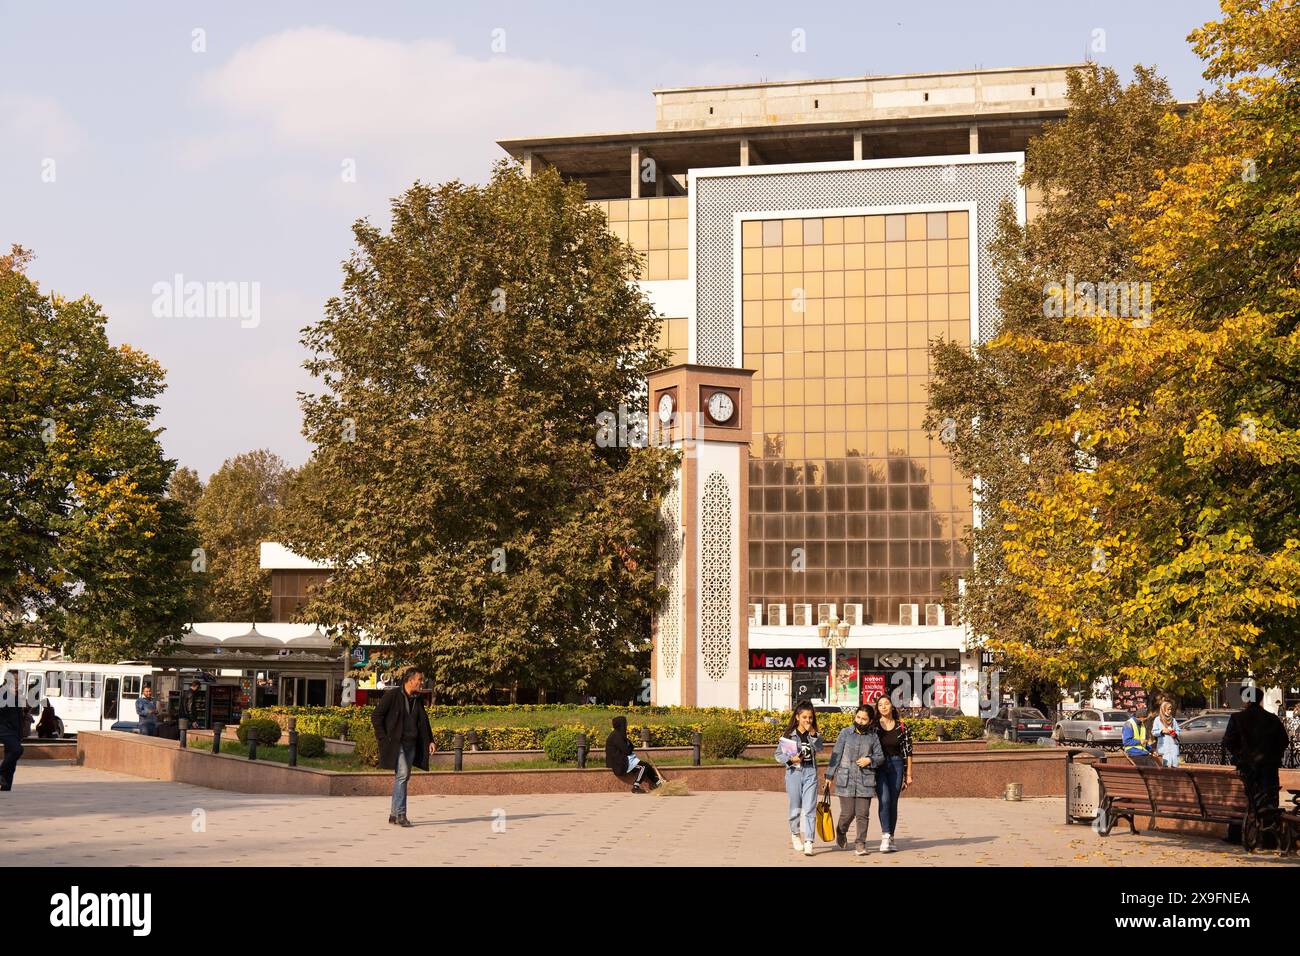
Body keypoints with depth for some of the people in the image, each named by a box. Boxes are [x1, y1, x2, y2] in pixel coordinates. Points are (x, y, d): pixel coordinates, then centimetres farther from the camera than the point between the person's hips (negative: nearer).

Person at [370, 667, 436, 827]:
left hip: (411, 744, 7)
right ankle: (400, 814, -14)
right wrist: (383, 739, -11)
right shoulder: (392, 695, -8)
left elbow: (423, 721, 22)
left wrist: (430, 740, 11)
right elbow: (376, 716, -7)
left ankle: (393, 814, 16)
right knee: (402, 774, -17)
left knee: (404, 777, 7)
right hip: (395, 742, -7)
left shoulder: (418, 699, 12)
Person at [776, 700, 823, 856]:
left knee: (809, 808, -9)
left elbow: (819, 748, -15)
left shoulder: (815, 734, 4)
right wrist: (791, 759, -15)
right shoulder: (788, 734, 0)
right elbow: (778, 755, 1)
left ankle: (808, 842, -14)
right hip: (794, 772, 0)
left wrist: (812, 733, -25)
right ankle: (795, 834, 34)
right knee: (796, 808, 10)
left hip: (810, 772, 0)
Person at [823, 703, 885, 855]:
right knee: (848, 813, 0)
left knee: (863, 814, -2)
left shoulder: (873, 737, 7)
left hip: (865, 781, 1)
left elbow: (881, 757, 12)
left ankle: (860, 845, 6)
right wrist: (829, 775, 2)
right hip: (846, 780, -1)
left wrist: (870, 760, -9)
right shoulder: (845, 733, 3)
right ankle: (841, 831, 31)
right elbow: (836, 755, 4)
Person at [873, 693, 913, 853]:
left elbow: (908, 751, 6)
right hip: (878, 766, -2)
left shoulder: (902, 727, 4)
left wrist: (908, 775, 5)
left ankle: (890, 838, 14)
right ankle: (885, 837, -21)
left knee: (893, 803, 5)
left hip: (896, 765, 2)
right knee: (884, 799, -17)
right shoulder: (873, 726, 0)